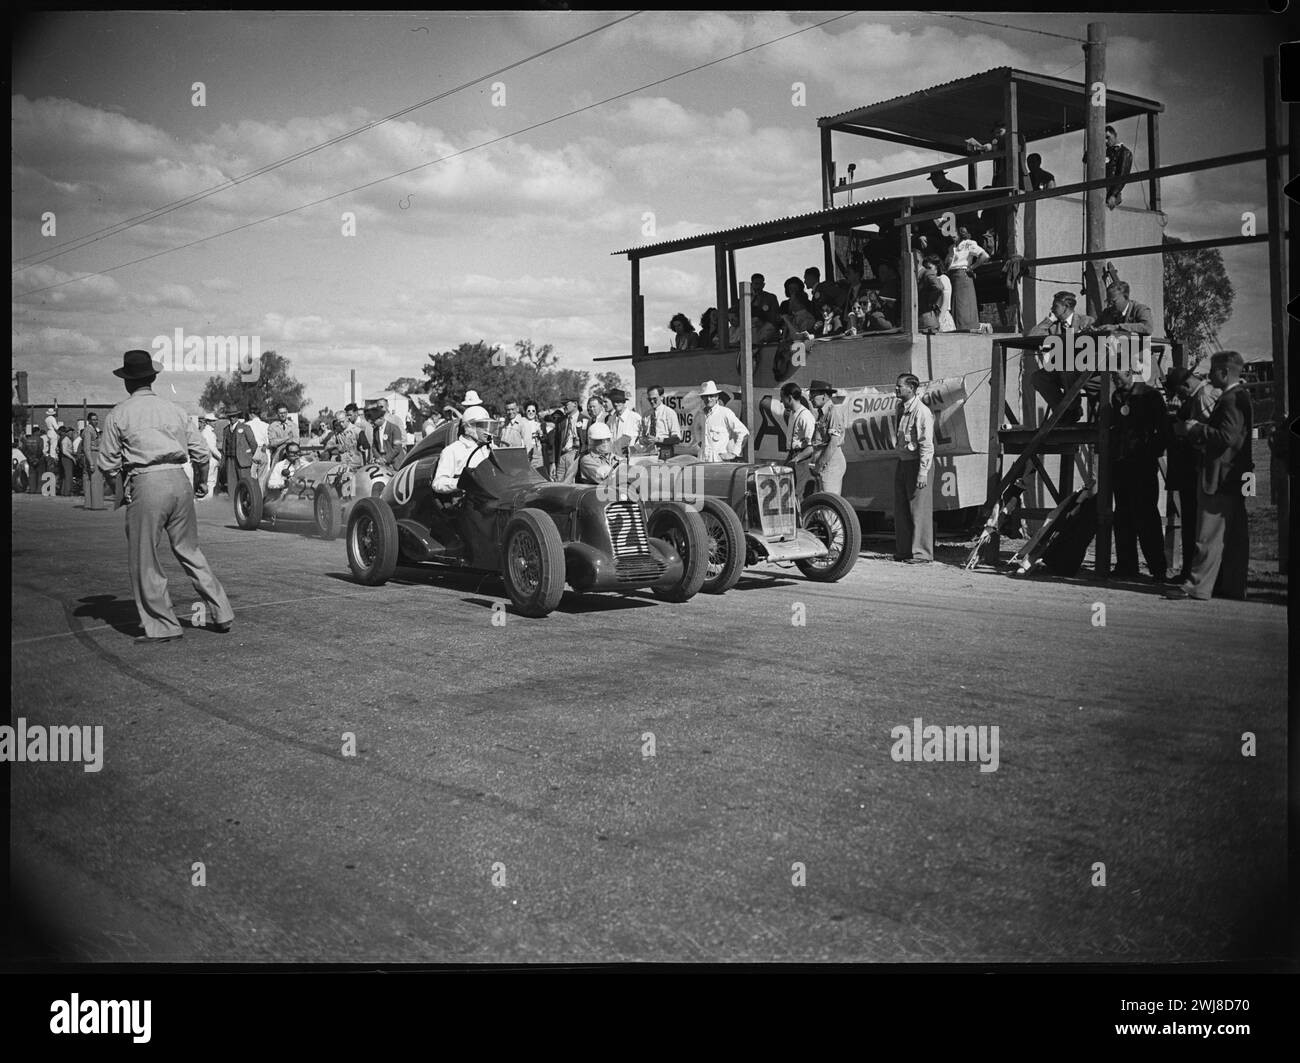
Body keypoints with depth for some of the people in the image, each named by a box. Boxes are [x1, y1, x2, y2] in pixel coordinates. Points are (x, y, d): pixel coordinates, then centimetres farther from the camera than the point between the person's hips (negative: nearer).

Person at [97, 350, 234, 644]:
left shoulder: (118, 415, 1)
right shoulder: (174, 410, 11)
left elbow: (107, 464, 1)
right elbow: (201, 452, 12)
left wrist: (121, 475, 22)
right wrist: (202, 481, 29)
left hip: (146, 486, -4)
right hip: (179, 481, 5)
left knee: (143, 560, 6)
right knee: (189, 551, 16)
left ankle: (162, 626, 7)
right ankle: (221, 614, 18)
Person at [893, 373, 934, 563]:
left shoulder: (922, 411, -15)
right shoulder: (901, 408, 12)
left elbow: (926, 444, -17)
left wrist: (923, 472, -20)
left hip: (916, 463, -9)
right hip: (902, 462, 9)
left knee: (919, 510, -4)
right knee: (901, 509, 13)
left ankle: (922, 553, 2)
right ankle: (903, 550, 22)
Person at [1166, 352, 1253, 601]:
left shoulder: (1231, 400, -16)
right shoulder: (1241, 398, 16)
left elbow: (1228, 437, -26)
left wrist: (1195, 428, -16)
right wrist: (1191, 431, 11)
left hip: (1220, 478, -10)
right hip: (1234, 478, 10)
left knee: (1210, 535, -8)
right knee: (1234, 536, 12)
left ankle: (1198, 586, -6)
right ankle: (1233, 586, 17)